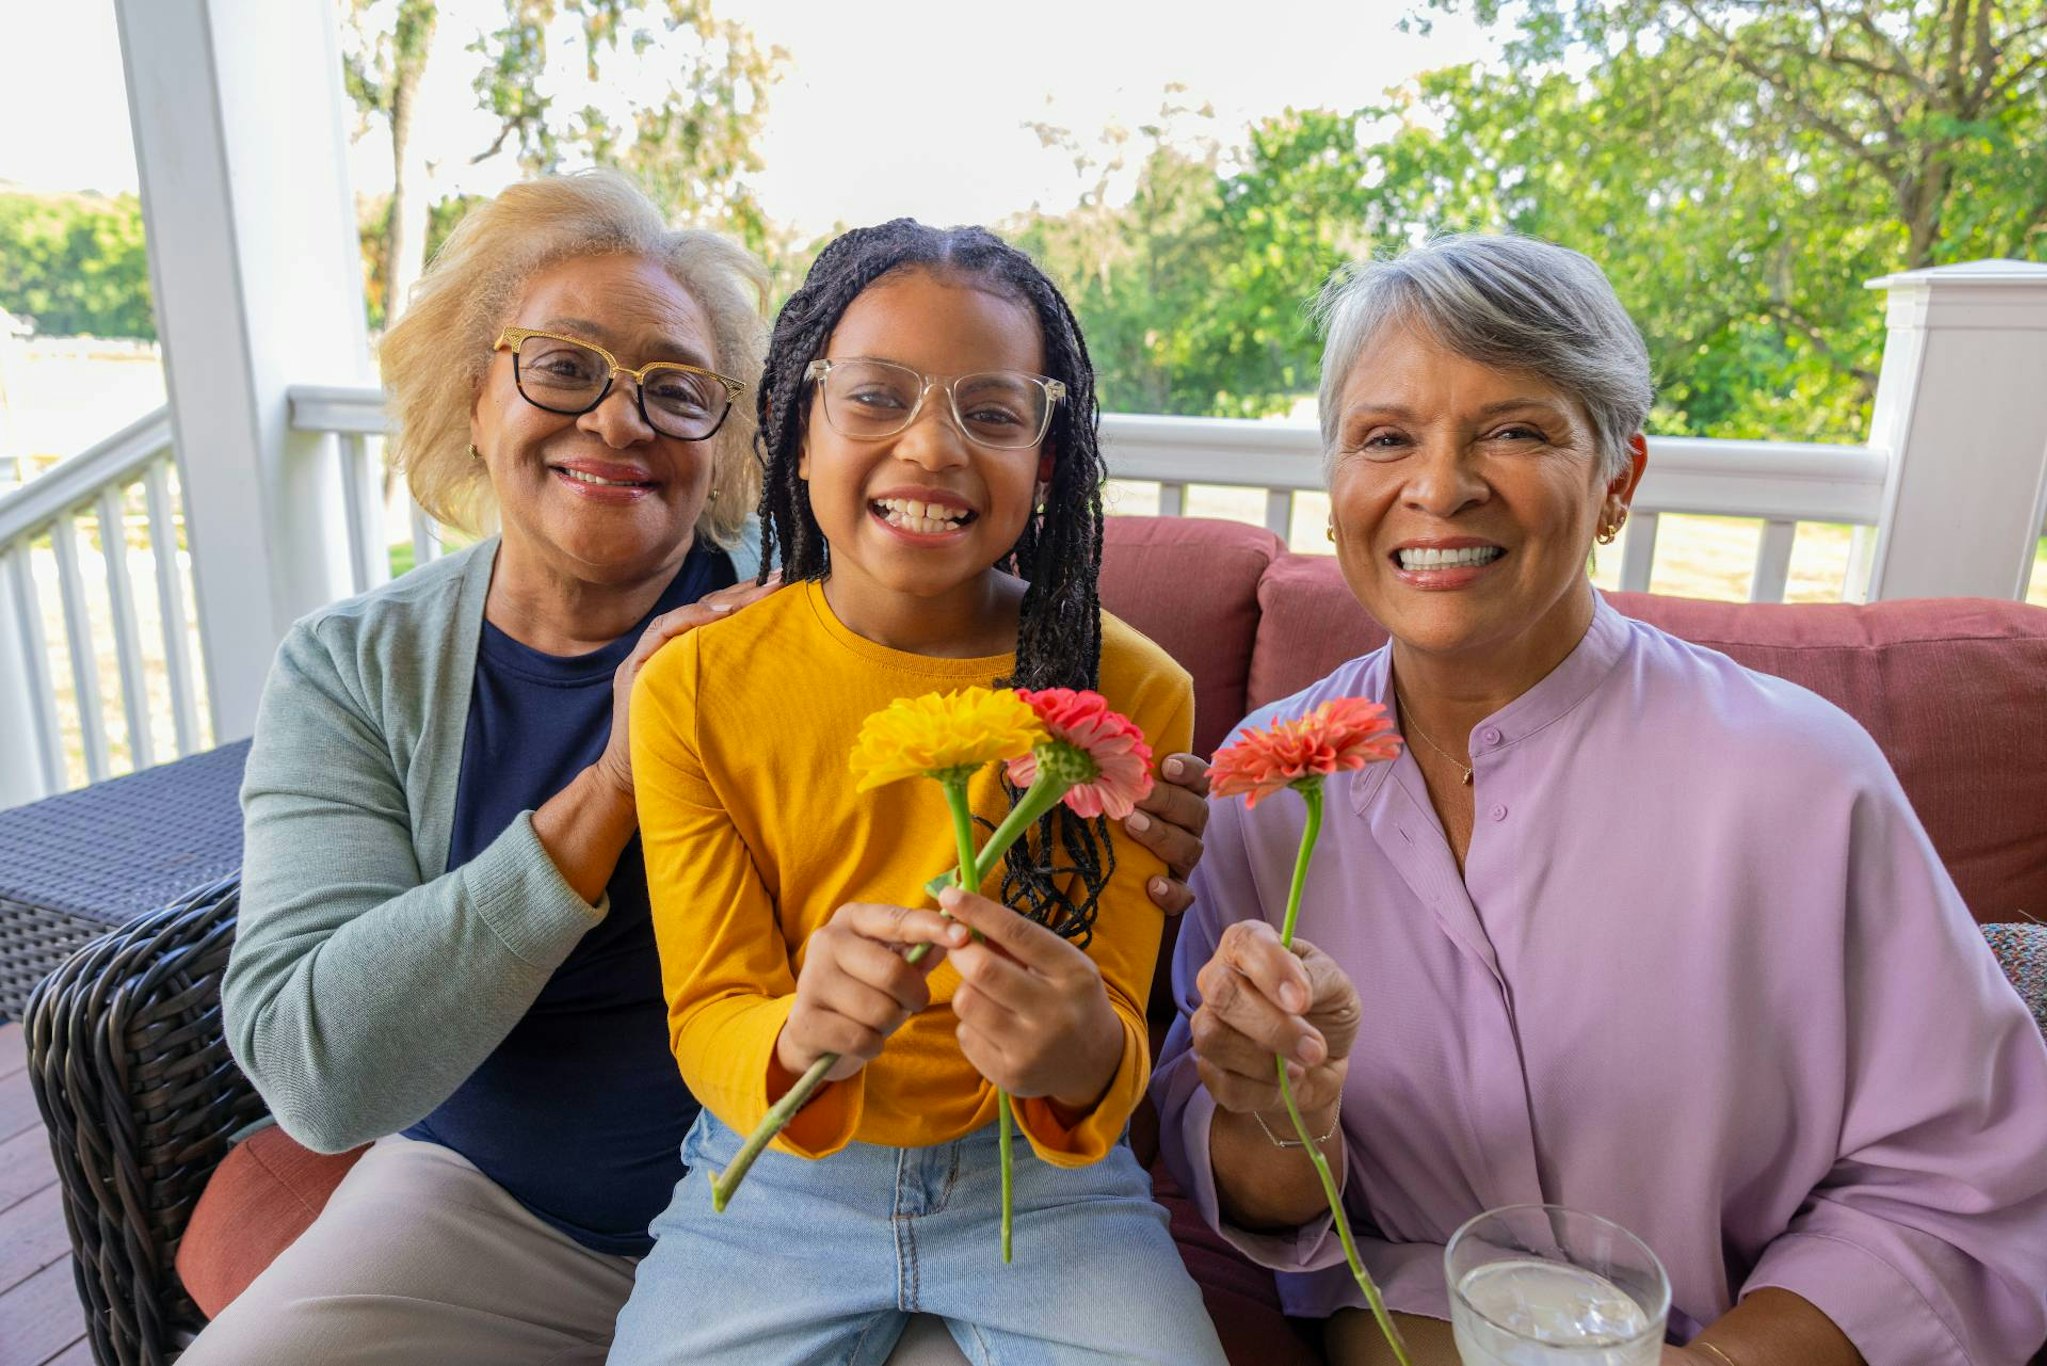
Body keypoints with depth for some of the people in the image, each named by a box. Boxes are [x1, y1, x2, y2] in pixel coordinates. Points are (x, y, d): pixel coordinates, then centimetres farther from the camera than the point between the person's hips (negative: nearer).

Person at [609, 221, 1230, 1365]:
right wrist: (800, 1039, -32)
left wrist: (1083, 1063, -34)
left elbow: (1114, 1029, -10)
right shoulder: (694, 691, -9)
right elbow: (707, 1017, -8)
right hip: (775, 1177, 1)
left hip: (1038, 1176, 0)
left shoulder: (1136, 692, -12)